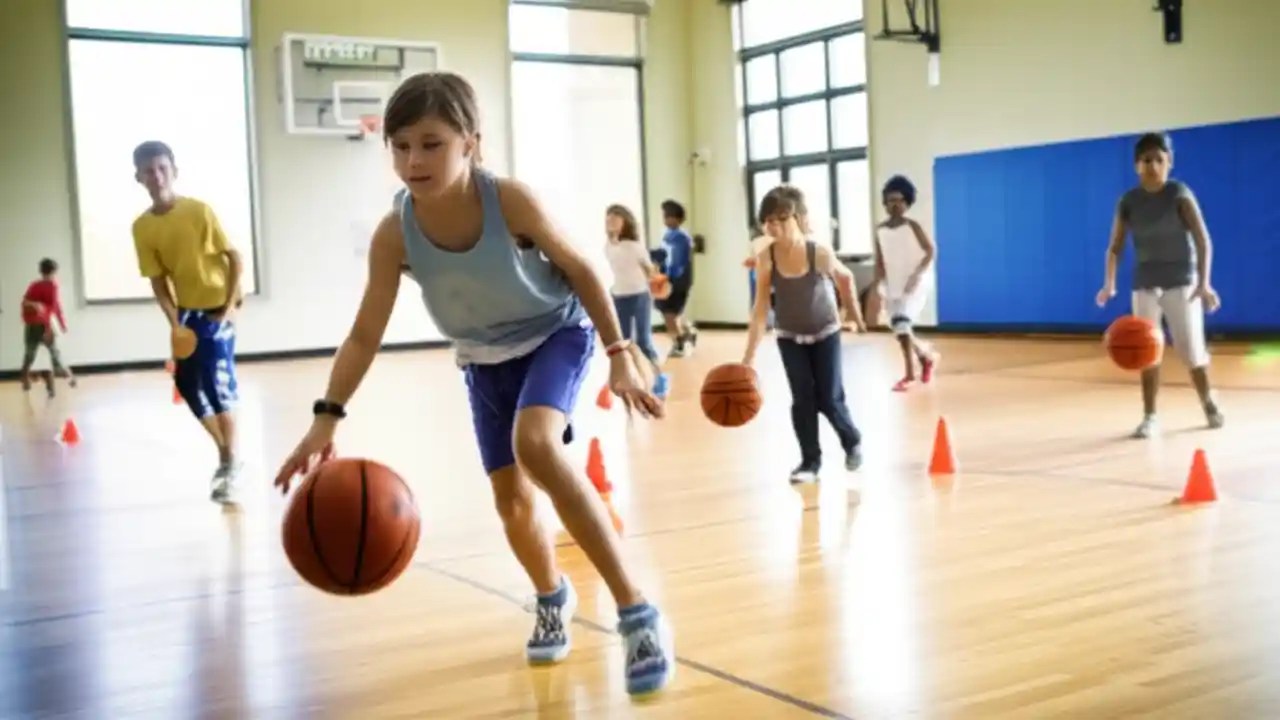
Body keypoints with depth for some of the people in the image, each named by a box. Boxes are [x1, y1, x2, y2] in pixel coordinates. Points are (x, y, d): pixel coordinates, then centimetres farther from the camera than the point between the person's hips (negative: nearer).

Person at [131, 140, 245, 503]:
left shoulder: (199, 211, -15)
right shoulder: (142, 227, -3)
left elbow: (235, 258, -11)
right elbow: (158, 280, -1)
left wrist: (230, 306, -16)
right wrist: (174, 323, -13)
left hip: (218, 309, -6)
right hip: (188, 312, 6)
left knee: (217, 384, -14)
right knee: (187, 384, 7)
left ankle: (231, 464, -3)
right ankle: (226, 454, 25)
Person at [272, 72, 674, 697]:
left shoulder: (510, 200, -31)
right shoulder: (394, 234, -23)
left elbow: (580, 270, -16)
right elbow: (365, 335, -18)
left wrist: (619, 355, -19)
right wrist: (327, 416, -31)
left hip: (557, 332, -4)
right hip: (485, 359, 4)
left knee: (535, 445, -32)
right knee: (510, 496, 6)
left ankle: (638, 614, -25)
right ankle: (554, 598, 40)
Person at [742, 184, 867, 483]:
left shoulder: (820, 253, -25)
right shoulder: (765, 260, -21)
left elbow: (846, 278, -3)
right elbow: (760, 310, -21)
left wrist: (854, 313, 11)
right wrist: (748, 358, -27)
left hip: (825, 334, -1)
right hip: (790, 337, 1)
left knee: (829, 399, 1)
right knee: (802, 399, -2)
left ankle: (852, 442, 30)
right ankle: (810, 461, 13)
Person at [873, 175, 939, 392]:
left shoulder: (913, 226, -8)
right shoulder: (880, 230, 4)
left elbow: (930, 251, -8)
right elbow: (879, 262, 7)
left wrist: (916, 275, -18)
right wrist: (877, 286, -2)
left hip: (916, 284, -5)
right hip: (893, 286, 5)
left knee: (901, 323, -21)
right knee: (901, 328, 8)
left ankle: (909, 374, -11)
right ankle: (928, 356, 37)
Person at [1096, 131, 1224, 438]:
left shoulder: (1179, 194, -12)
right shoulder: (1128, 201, -3)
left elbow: (1203, 240, -16)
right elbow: (1115, 247, -4)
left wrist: (1204, 282, -27)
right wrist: (1109, 284, -20)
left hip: (1182, 281, -2)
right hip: (1145, 284, 2)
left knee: (1191, 349, 1)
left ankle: (1209, 404, 24)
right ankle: (1150, 417, 5)